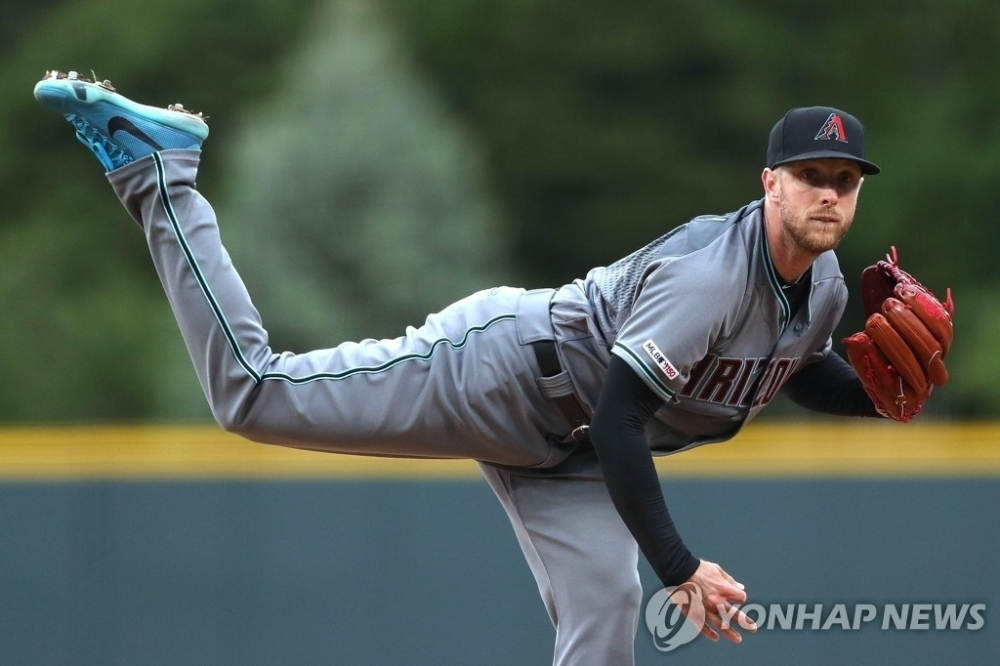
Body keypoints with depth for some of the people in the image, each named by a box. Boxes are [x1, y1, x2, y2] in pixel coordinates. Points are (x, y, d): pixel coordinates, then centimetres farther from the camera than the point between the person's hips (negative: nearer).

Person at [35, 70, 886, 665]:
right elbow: (616, 421, -32)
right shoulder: (706, 275, -30)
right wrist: (680, 567, -33)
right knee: (254, 391, -9)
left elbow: (797, 369, 23)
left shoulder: (825, 285, 0)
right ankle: (157, 170, 4)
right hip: (494, 372, -8)